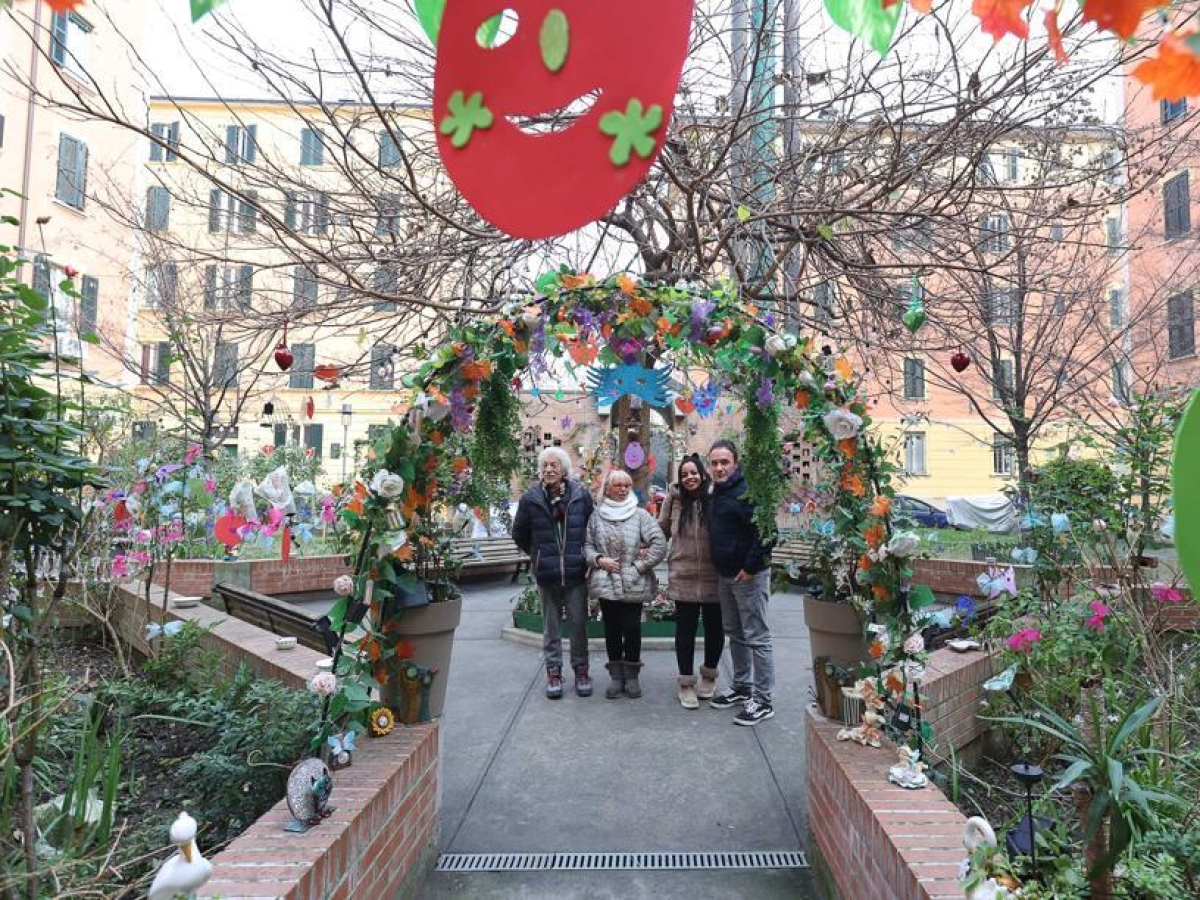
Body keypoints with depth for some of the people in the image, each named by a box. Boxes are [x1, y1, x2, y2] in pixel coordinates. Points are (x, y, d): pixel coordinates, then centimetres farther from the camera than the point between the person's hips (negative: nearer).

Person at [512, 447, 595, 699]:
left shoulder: (581, 495, -2)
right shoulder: (531, 498, -3)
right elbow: (519, 534, 10)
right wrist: (538, 555, 10)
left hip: (576, 572, 0)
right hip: (547, 574, 0)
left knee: (578, 624, 7)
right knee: (551, 626, 10)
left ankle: (581, 669, 21)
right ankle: (553, 671, 21)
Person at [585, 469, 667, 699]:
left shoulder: (640, 515, -3)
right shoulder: (597, 516, 4)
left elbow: (659, 543, -9)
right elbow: (587, 544, 7)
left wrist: (640, 566, -10)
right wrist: (598, 560, -11)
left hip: (633, 585, -2)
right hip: (605, 584, 2)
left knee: (632, 629, 2)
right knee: (611, 630, 10)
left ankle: (631, 675, 20)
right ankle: (616, 676, 23)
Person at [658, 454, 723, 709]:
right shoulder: (674, 500, 1)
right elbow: (662, 530, 12)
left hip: (713, 576, -1)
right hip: (684, 577, 1)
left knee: (714, 628, 14)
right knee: (685, 629, 8)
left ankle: (709, 676, 35)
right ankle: (686, 684, 21)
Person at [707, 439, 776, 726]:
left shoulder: (747, 492, -17)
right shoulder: (716, 494, 10)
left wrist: (750, 567, -21)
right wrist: (721, 569, 15)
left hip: (749, 576, -9)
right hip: (725, 575, 9)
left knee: (756, 637, -2)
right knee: (734, 634, 18)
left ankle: (763, 700, 7)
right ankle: (742, 686, 32)